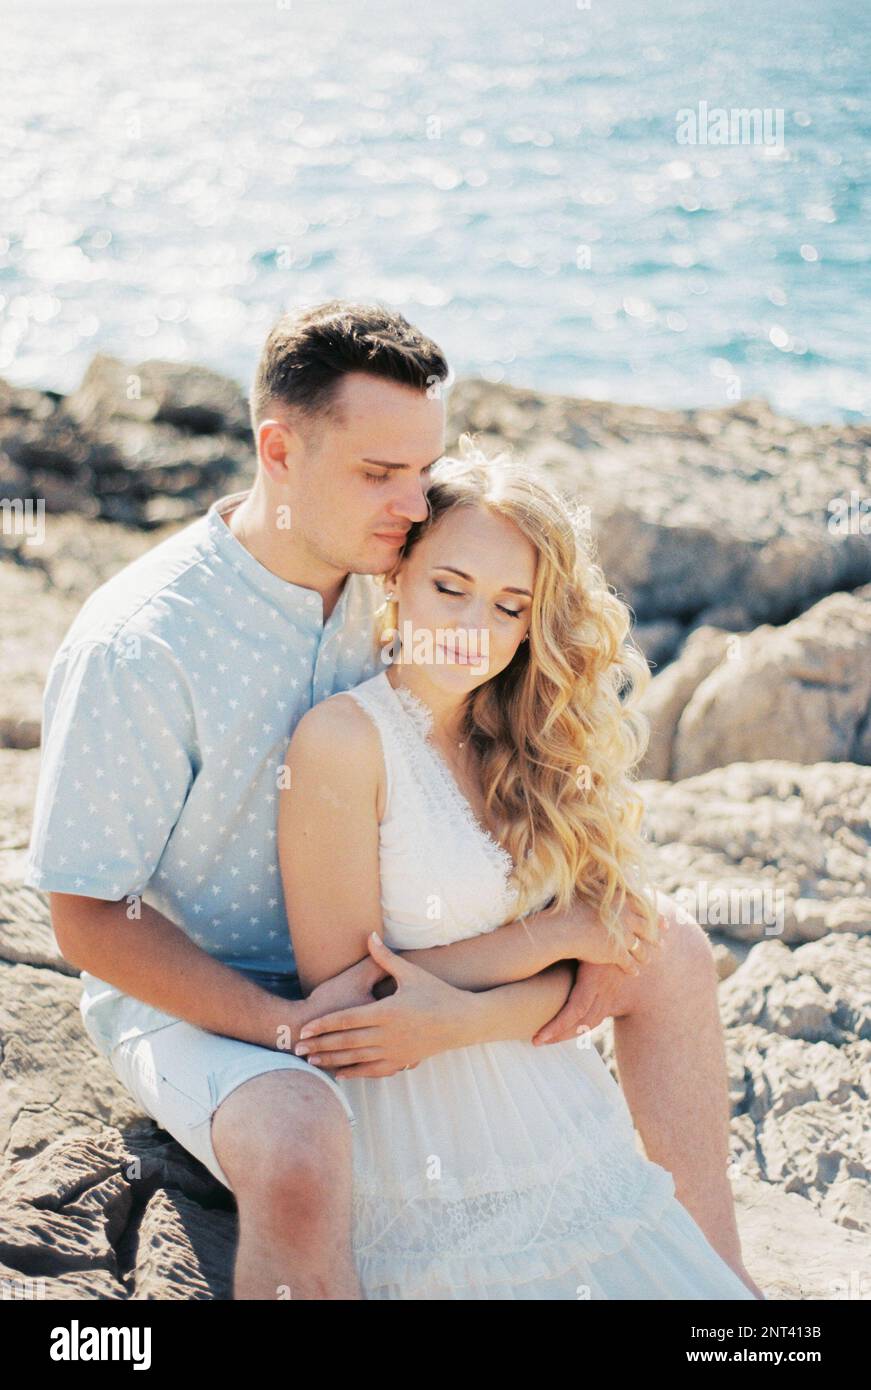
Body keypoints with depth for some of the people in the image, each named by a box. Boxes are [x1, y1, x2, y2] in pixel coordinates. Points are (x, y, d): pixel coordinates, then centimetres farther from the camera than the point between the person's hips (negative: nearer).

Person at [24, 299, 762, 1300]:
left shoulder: (392, 582, -5)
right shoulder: (134, 646, -26)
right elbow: (89, 917, -20)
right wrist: (289, 1025, -28)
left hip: (382, 959, 7)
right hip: (194, 994, -7)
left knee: (671, 955, 3)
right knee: (297, 1141, -41)